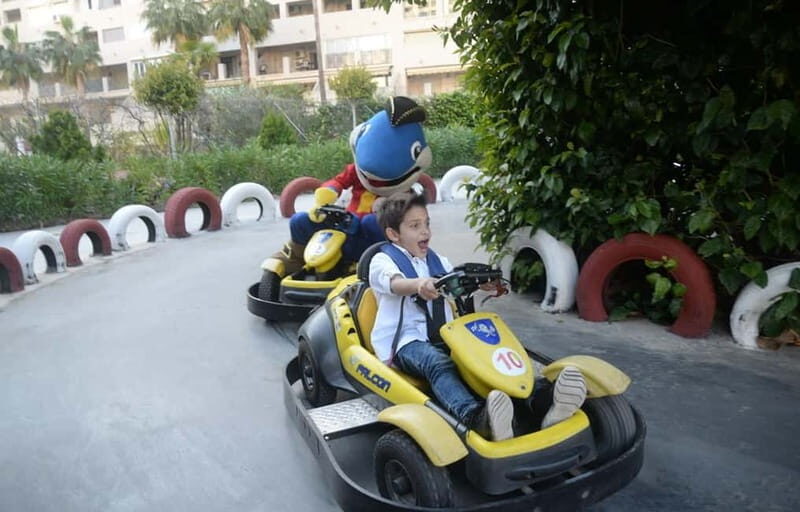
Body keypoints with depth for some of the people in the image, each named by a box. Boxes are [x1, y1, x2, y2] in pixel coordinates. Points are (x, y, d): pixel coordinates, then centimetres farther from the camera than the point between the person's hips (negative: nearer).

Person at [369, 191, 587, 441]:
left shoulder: (437, 261, 24)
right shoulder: (383, 261, 4)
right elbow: (395, 283, -20)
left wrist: (486, 283, -15)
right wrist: (419, 285, -43)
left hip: (444, 337, 5)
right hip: (406, 342, -5)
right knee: (438, 363, -38)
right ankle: (477, 418, -64)